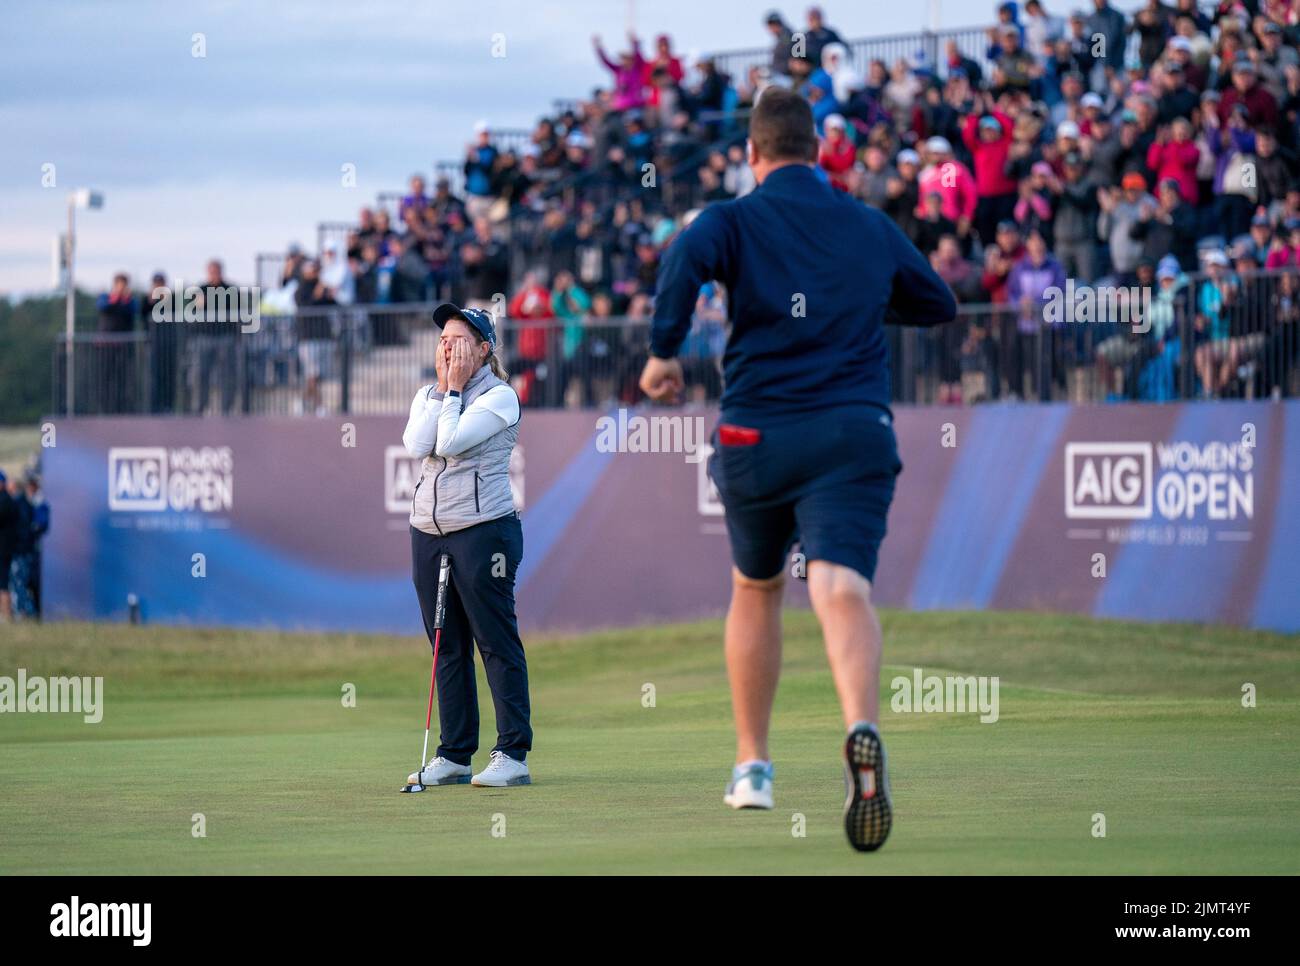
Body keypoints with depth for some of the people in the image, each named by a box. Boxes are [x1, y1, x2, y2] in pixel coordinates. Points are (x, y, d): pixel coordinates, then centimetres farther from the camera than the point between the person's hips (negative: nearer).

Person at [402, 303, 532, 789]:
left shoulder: (500, 397, -4)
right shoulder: (428, 395, 14)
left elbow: (451, 443, -17)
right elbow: (416, 445, -5)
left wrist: (454, 389, -6)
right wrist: (441, 390, -2)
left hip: (484, 528, -6)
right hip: (428, 531, 6)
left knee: (497, 643, -6)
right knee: (447, 648, 8)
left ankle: (513, 754, -5)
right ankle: (454, 756, 11)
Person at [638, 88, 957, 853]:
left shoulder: (734, 221, 3)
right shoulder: (874, 228, 13)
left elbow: (685, 264, -20)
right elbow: (939, 305, 27)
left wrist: (664, 351, -13)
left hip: (758, 437, 0)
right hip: (856, 432, 0)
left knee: (756, 588, 22)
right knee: (844, 588, -18)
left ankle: (753, 767, 30)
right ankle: (863, 728, -47)